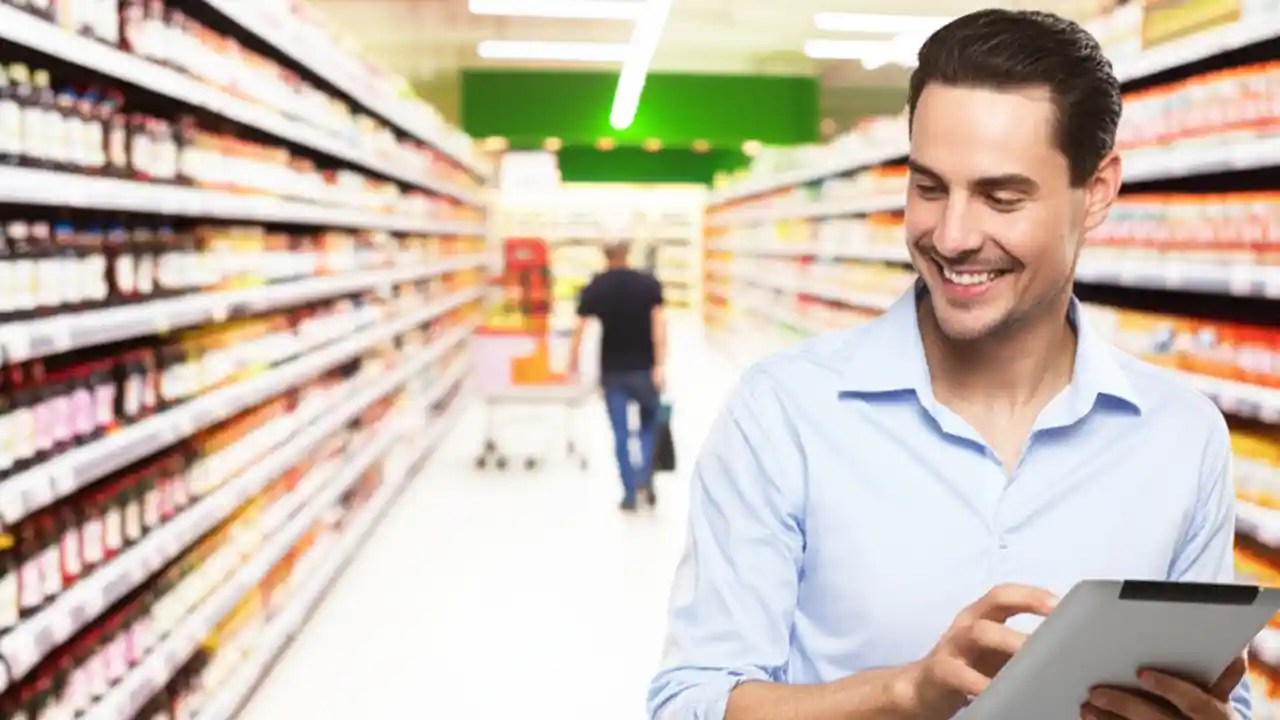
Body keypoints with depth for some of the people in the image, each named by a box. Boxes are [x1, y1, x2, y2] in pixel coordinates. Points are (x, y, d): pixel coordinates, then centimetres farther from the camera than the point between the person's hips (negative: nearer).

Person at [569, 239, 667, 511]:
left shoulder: (593, 288, 0)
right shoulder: (649, 284, -2)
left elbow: (579, 328, -3)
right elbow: (658, 324, -11)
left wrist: (573, 362, 10)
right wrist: (659, 366, -12)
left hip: (612, 371, 0)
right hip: (644, 368, 0)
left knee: (621, 434, 7)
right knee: (649, 424, 18)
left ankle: (629, 493, 8)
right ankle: (645, 478, 2)